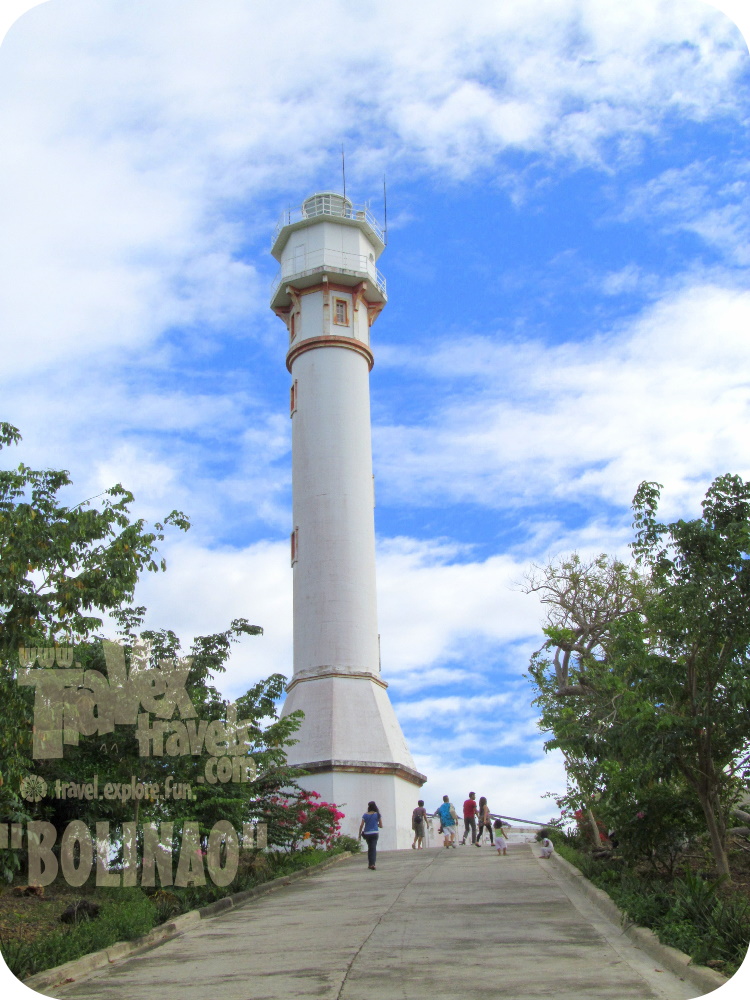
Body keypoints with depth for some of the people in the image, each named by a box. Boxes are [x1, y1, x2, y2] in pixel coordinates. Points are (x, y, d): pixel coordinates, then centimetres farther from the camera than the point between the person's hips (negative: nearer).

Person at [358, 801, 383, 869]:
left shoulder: (365, 815, 0)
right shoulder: (377, 815, 0)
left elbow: (361, 826, -4)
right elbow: (381, 826, 2)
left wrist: (359, 835, 4)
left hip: (367, 834, 1)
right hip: (374, 833, -1)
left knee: (369, 848, 17)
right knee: (373, 848, -3)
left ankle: (370, 864, 21)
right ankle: (372, 864, -18)